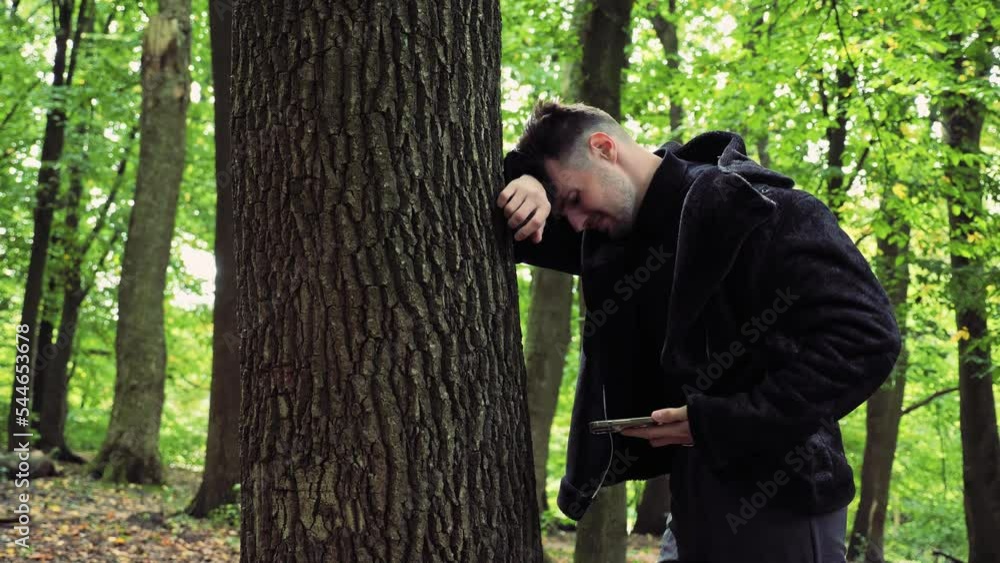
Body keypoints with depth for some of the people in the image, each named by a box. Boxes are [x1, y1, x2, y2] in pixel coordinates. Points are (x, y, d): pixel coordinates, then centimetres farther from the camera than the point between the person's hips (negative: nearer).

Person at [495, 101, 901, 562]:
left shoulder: (760, 211, -15)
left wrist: (723, 422, -22)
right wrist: (524, 185, -8)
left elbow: (867, 339, -20)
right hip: (693, 490, 8)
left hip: (777, 497, -8)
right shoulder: (617, 237, 8)